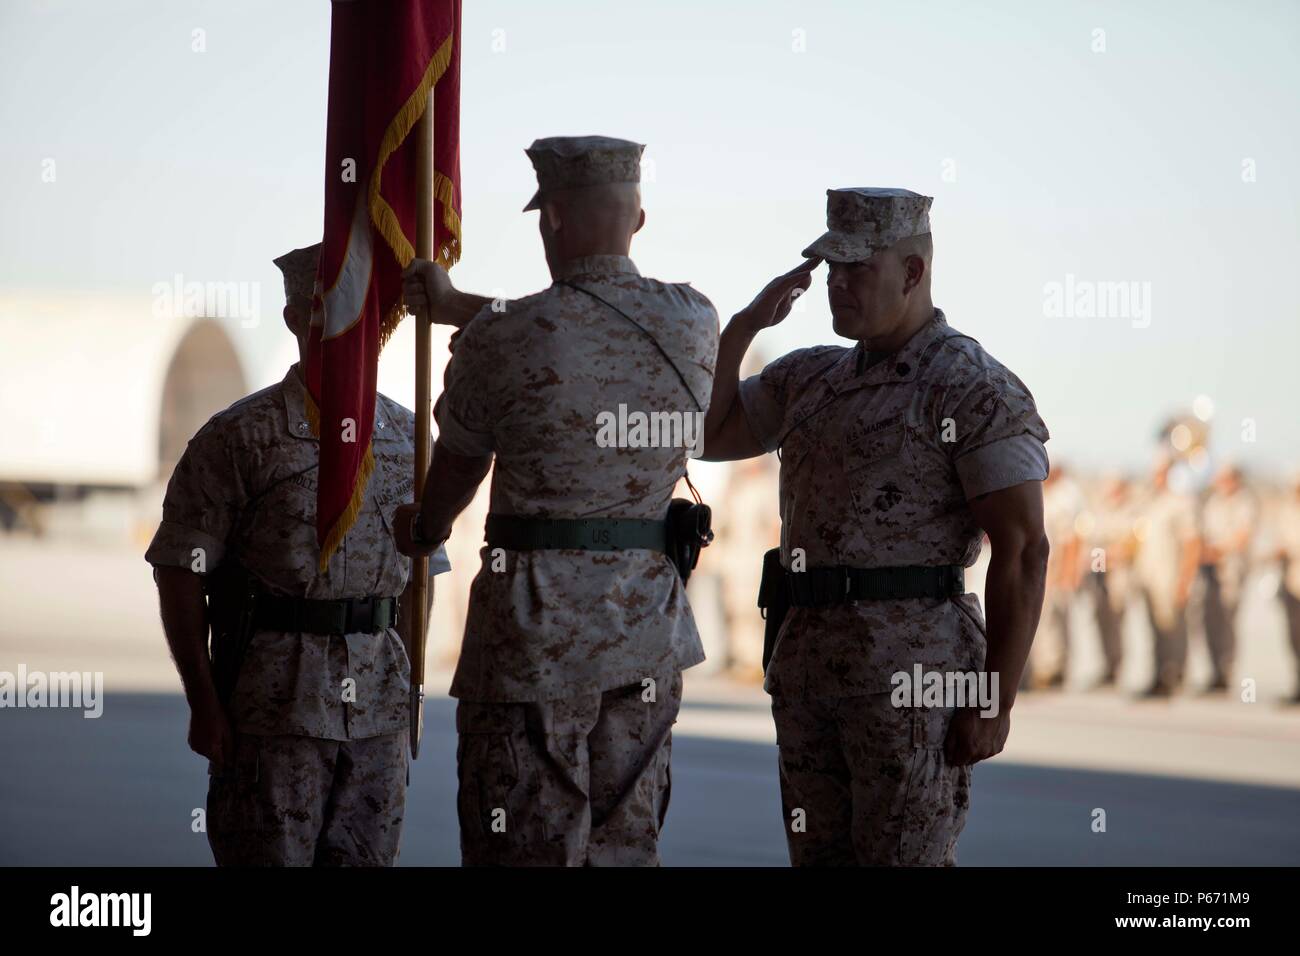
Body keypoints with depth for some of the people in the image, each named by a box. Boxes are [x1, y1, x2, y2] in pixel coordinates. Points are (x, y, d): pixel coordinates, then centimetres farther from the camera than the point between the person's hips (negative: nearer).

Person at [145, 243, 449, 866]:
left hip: (378, 714, 4)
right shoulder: (238, 438, -4)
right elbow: (179, 575, -5)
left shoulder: (407, 438, 10)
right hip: (272, 710, -4)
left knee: (367, 859, 6)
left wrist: (408, 692, 12)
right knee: (268, 859, -3)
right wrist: (204, 705, -10)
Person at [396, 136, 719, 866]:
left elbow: (458, 464, 8)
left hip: (537, 623, -4)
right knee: (625, 847, 12)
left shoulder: (502, 341, -11)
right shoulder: (694, 323, 0)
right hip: (650, 623, 4)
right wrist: (461, 307, 30)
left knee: (526, 847, 3)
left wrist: (423, 530, 30)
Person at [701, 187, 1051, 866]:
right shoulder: (812, 377, 14)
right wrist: (743, 327, 5)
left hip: (916, 674, -8)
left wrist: (995, 704, -18)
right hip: (811, 667, 8)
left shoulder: (977, 389, -10)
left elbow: (1023, 551, -14)